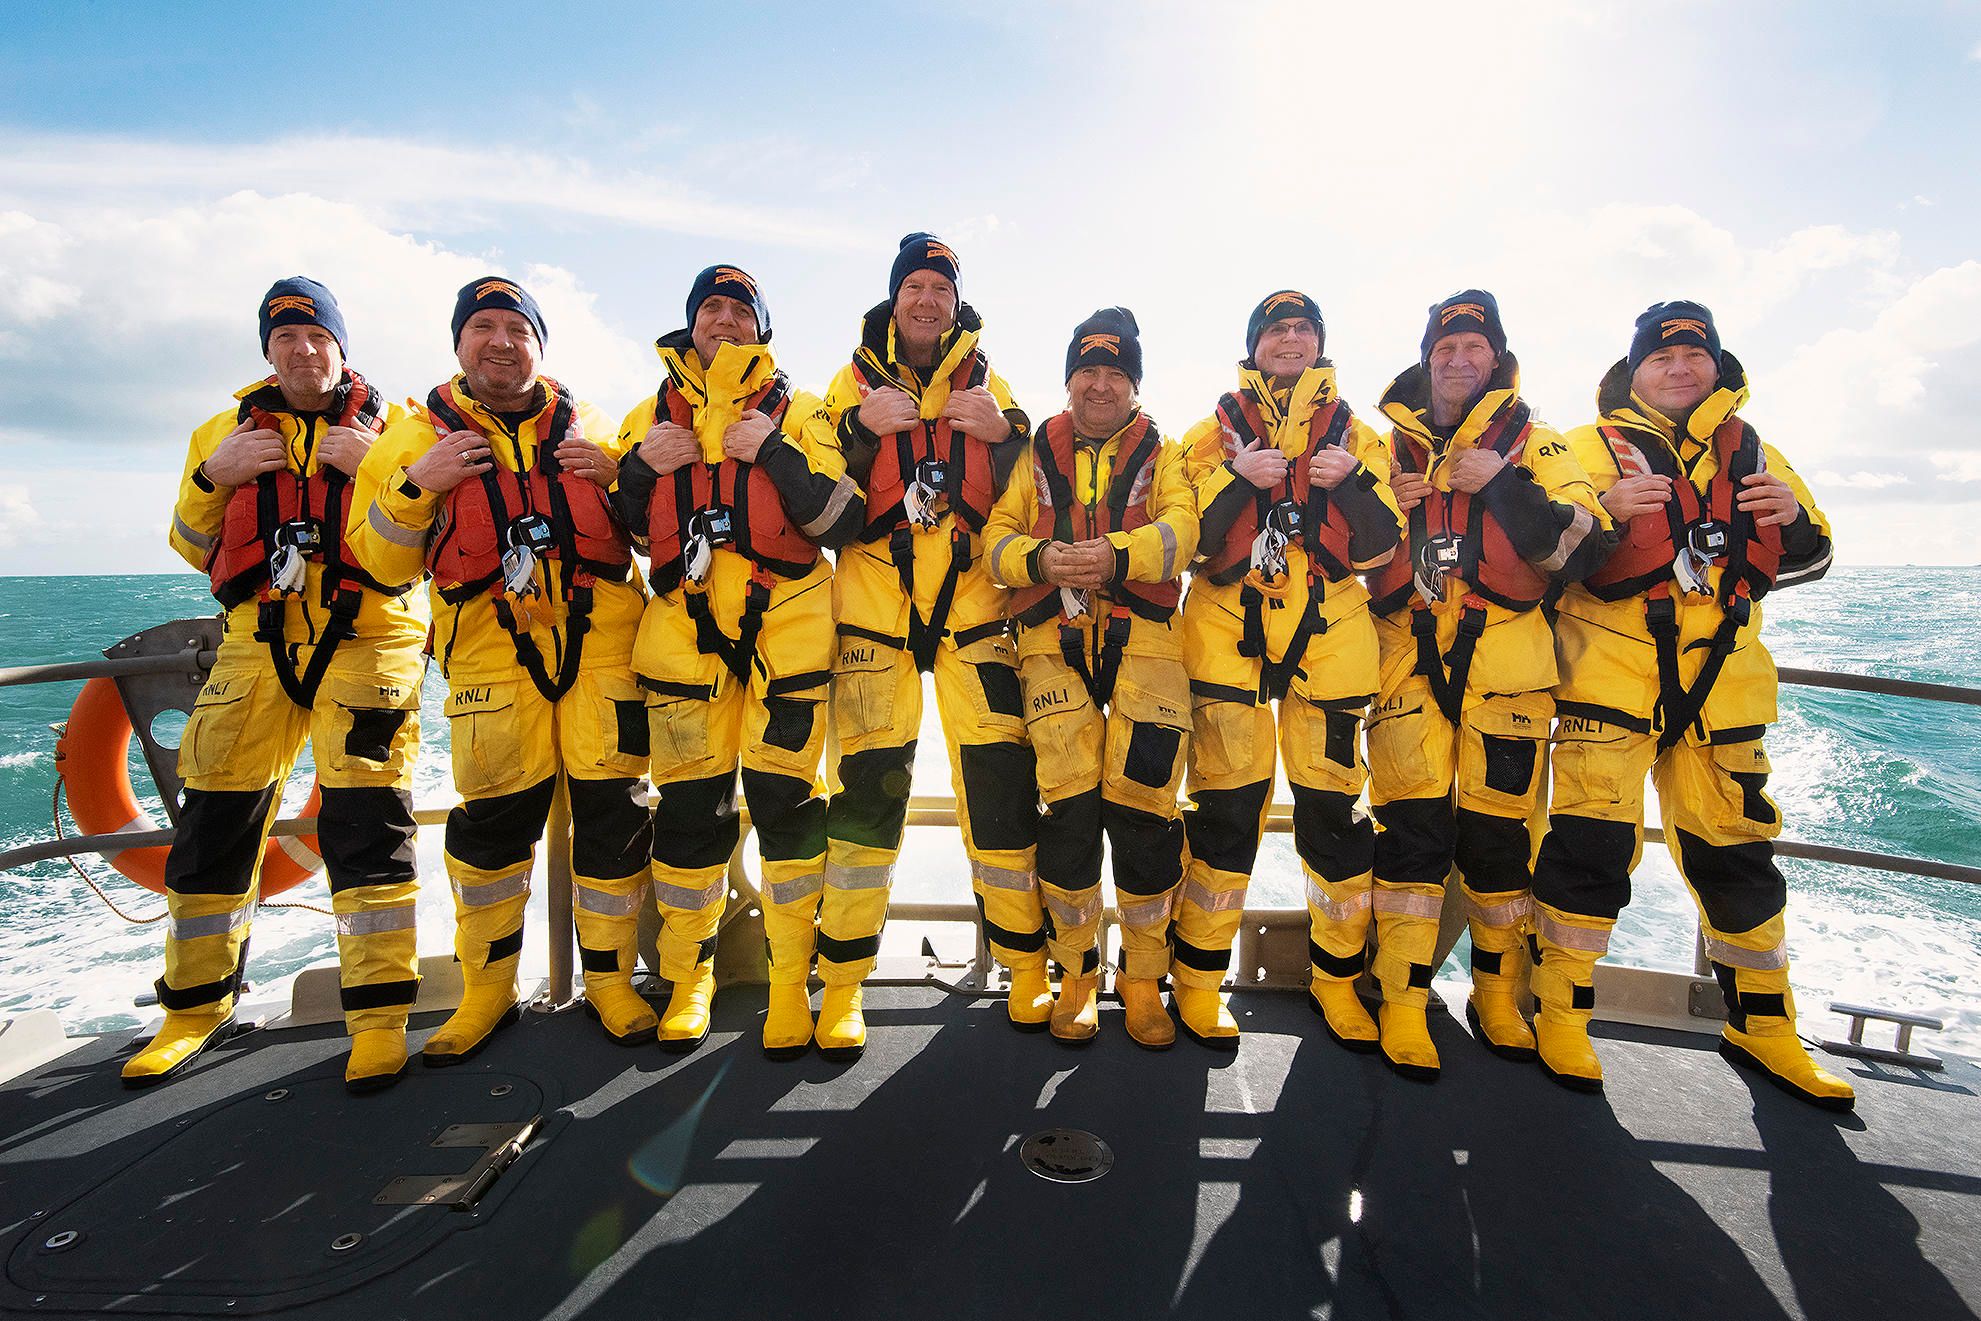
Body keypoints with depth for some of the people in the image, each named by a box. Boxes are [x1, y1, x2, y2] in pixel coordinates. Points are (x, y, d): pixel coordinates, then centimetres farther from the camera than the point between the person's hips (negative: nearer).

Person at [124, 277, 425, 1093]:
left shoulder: (391, 427, 8)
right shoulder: (228, 430, 17)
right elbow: (193, 548, 16)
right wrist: (214, 477, -1)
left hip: (365, 639, -3)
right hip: (258, 642, 4)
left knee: (367, 821, -10)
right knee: (215, 821, 6)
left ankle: (379, 1015, -3)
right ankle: (199, 1006, 24)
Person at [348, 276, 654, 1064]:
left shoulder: (588, 428, 14)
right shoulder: (419, 436, 10)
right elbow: (381, 561, 5)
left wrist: (615, 476, -2)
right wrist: (417, 484, -10)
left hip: (600, 636, 1)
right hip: (491, 650, 0)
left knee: (612, 807, -1)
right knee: (493, 816, 0)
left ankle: (610, 981, 15)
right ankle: (486, 992, 20)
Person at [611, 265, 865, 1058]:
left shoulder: (799, 413, 12)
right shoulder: (649, 418, 19)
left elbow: (842, 522, -1)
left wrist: (776, 453, -11)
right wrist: (640, 469, 1)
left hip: (785, 627, -2)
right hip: (683, 627, 2)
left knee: (787, 798, -4)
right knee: (690, 805, 4)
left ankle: (795, 985, 9)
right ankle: (688, 978, 21)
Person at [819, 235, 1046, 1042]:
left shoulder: (989, 385, 16)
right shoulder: (854, 382, 12)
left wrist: (1005, 433, -8)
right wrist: (862, 429, -13)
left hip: (973, 600, 1)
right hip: (874, 600, -1)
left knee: (1000, 775, -4)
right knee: (868, 782, -3)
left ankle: (1027, 967, 10)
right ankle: (841, 981, 10)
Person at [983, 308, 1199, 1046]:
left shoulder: (1162, 454, 16)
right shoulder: (1036, 455, 19)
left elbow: (1181, 530, -4)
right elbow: (996, 535, 7)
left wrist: (1116, 554, -24)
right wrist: (1041, 557, -16)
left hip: (1142, 640, 0)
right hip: (1054, 641, 1)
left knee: (1142, 810, -8)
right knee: (1070, 808, -9)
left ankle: (1142, 980, 12)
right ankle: (1076, 976, 11)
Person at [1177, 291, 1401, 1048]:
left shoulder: (1356, 435, 15)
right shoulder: (1213, 433, 11)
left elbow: (1379, 548, 4)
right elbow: (1192, 541, -2)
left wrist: (1354, 483, -12)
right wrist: (1237, 478, -16)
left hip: (1329, 635, 2)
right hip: (1228, 628, -1)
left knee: (1334, 801, 2)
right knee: (1226, 802, -2)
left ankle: (1339, 977, 20)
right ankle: (1198, 978, 12)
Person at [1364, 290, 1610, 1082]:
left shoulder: (1534, 446, 9)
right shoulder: (1389, 447, 14)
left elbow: (1580, 546, -5)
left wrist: (1501, 484, -13)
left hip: (1505, 667, 0)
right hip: (1408, 662, 1)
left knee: (1498, 830, 4)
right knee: (1411, 827, -5)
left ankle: (1497, 993, 24)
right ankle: (1402, 1006, 6)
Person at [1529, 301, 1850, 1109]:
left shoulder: (1748, 451, 17)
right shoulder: (1588, 447, 4)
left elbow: (1806, 560, 19)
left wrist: (1793, 518, -2)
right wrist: (1601, 512, -22)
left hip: (1721, 683, 5)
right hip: (1610, 678, -4)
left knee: (1736, 851, 11)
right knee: (1593, 843, -7)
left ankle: (1761, 1027, 26)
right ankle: (1561, 1013, 8)